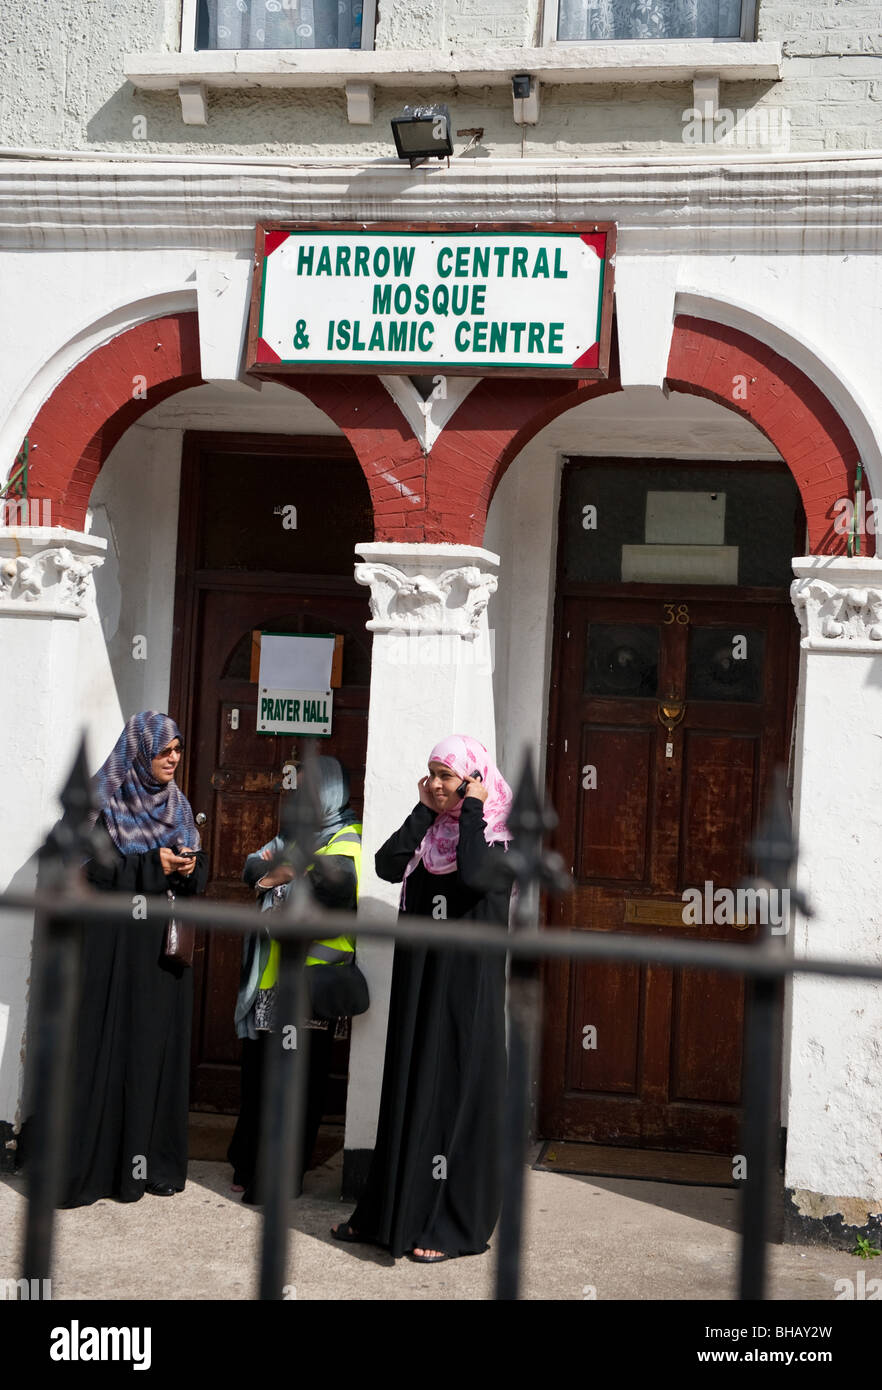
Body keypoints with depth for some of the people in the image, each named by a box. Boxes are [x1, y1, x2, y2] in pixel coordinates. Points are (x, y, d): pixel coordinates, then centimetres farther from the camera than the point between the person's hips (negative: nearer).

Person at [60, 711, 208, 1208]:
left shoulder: (177, 804, 13)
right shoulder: (101, 800, -5)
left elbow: (200, 868, 15)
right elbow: (89, 868, -12)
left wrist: (189, 867, -8)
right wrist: (153, 865, -16)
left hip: (164, 949, 5)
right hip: (113, 944, -5)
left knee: (160, 1047, 5)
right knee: (107, 1048, -6)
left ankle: (153, 1162, 12)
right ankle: (87, 1167, 0)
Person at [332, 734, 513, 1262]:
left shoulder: (499, 837, -8)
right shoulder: (426, 832, 10)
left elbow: (475, 877, -28)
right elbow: (388, 865, -5)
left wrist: (470, 812, -18)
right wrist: (425, 812, -3)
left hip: (467, 985, -6)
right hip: (418, 980, 6)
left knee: (456, 1094, -2)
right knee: (408, 1093, 11)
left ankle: (455, 1225, 7)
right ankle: (391, 1211, 22)